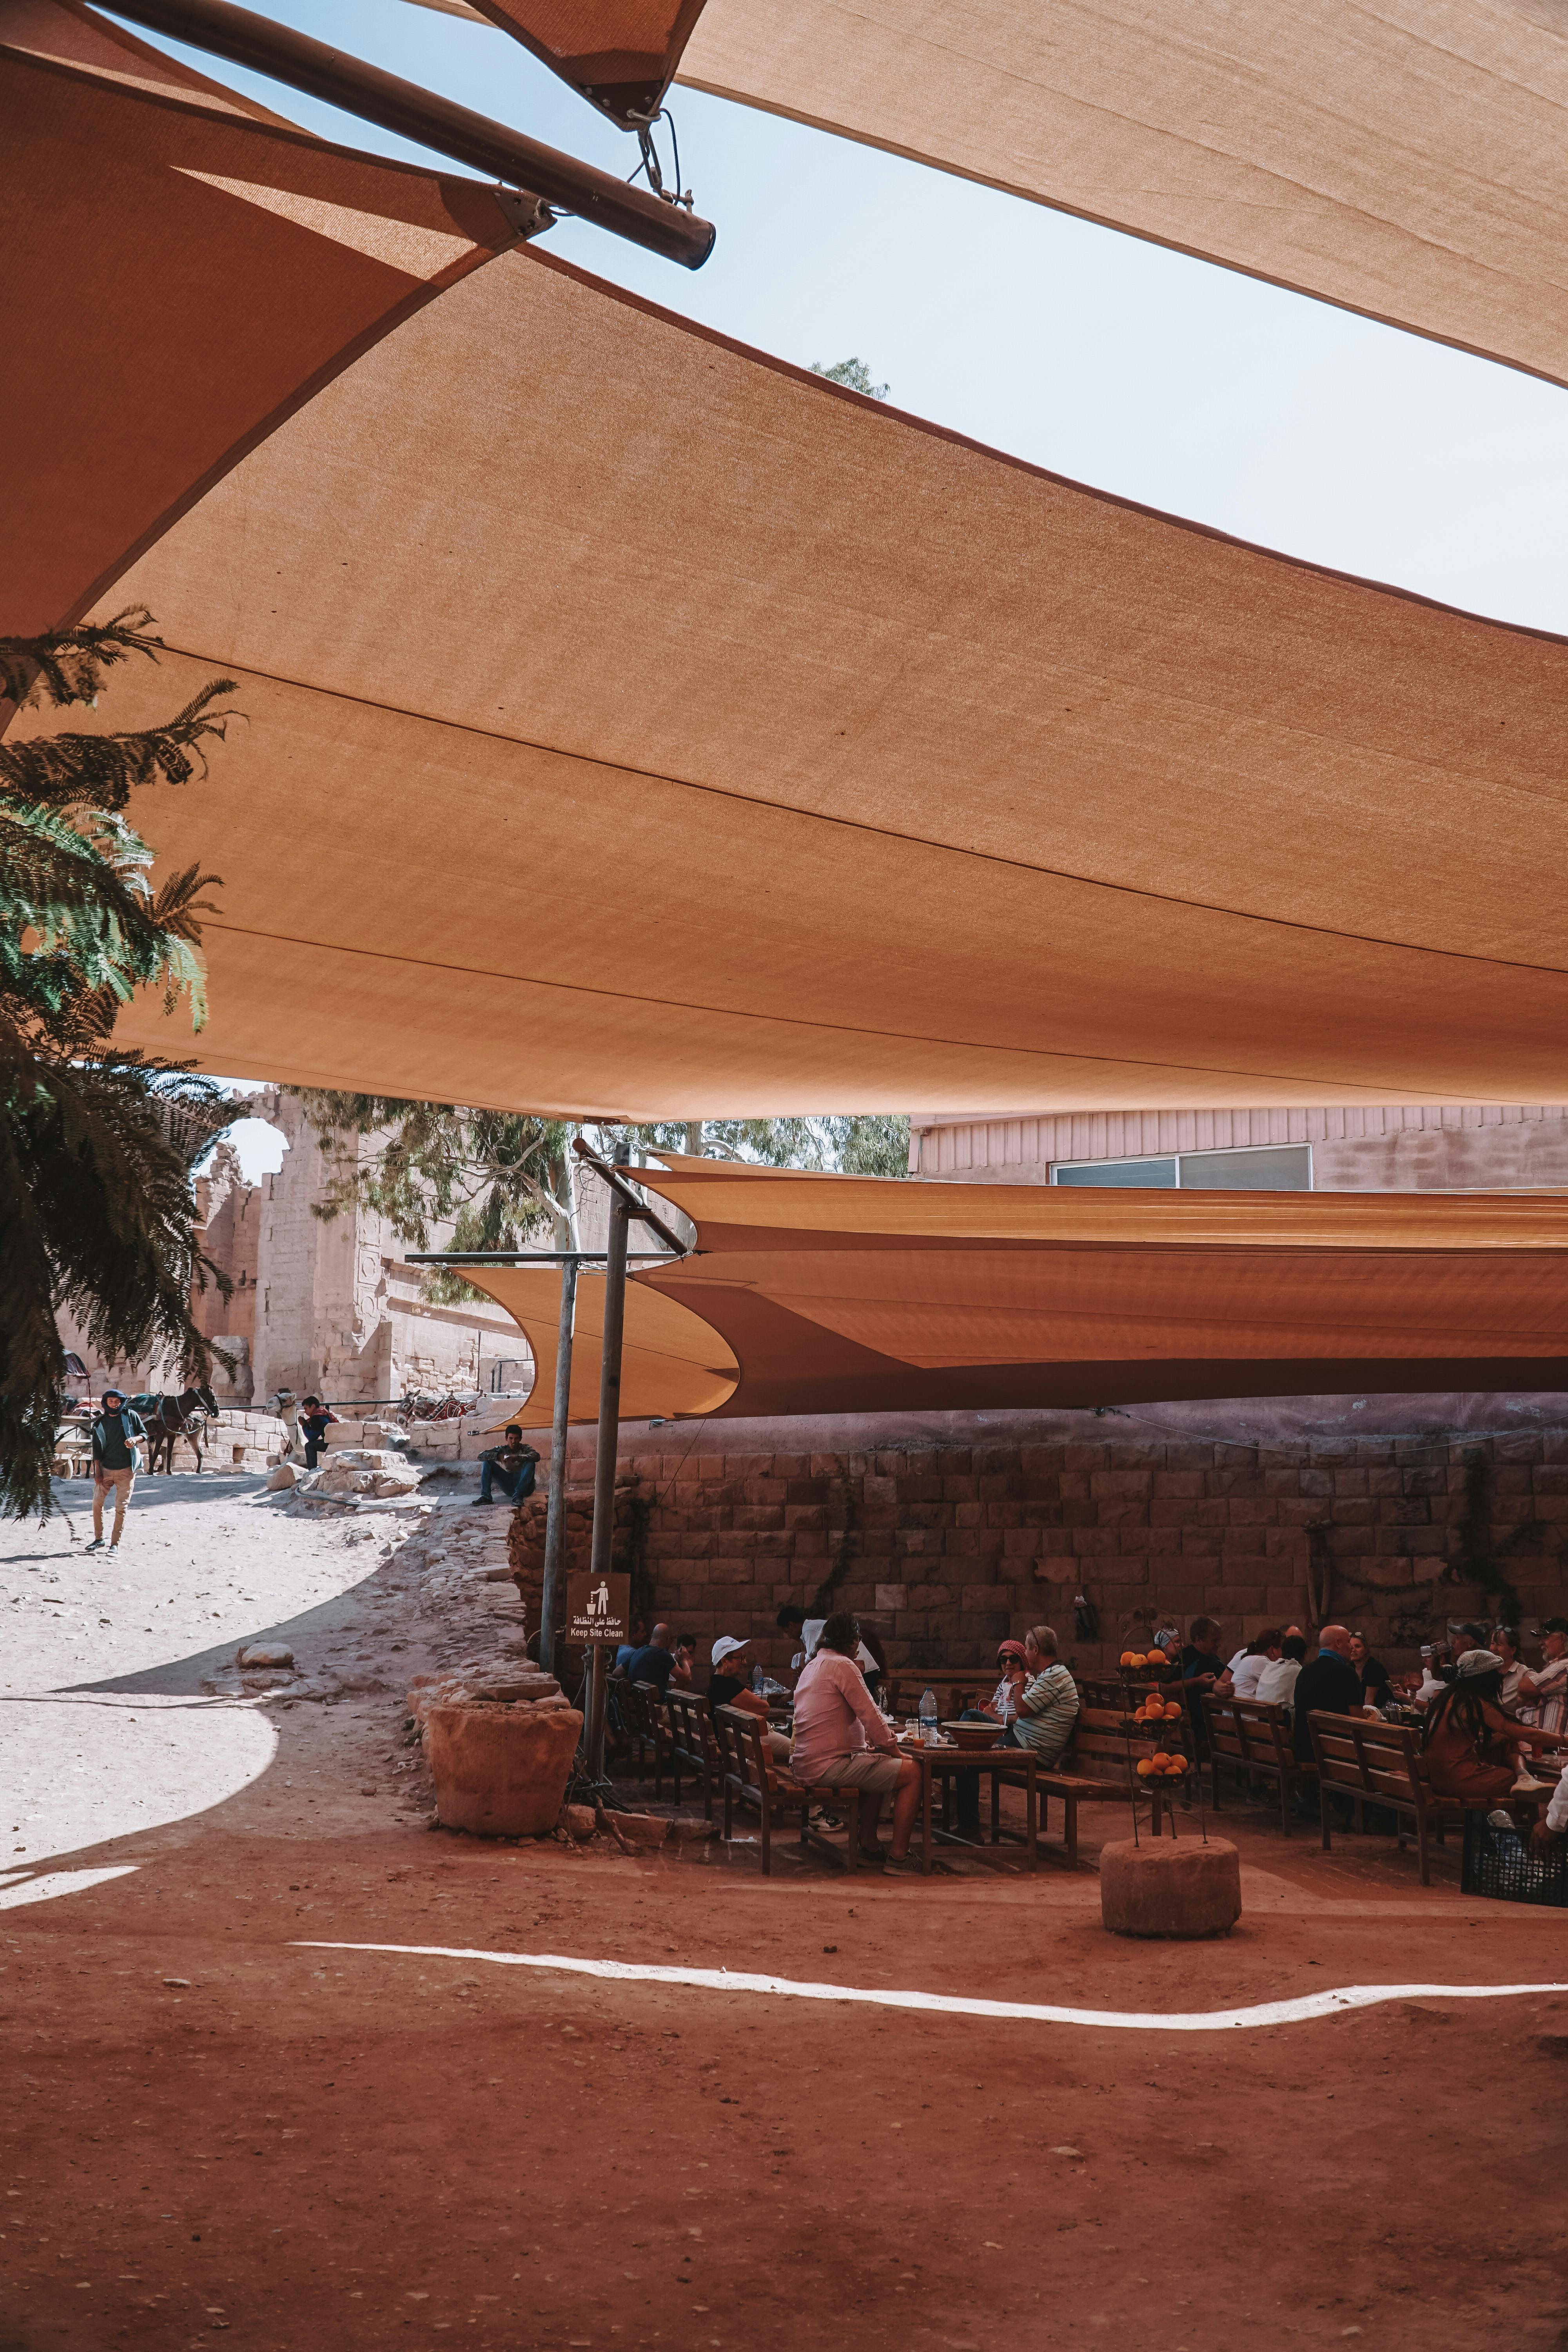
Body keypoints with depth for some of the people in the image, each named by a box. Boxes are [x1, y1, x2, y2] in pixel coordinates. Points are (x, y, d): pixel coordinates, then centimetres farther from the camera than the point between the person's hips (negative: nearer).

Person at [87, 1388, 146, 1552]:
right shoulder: (100, 1423, 6)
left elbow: (144, 1433, 7)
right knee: (97, 1502, 2)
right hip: (106, 1469, 3)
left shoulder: (131, 1416, 1)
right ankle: (99, 1539, 18)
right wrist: (97, 1471, -1)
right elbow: (97, 1448, 6)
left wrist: (135, 1439, -16)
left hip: (126, 1470, -3)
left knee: (121, 1508, -2)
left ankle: (115, 1543, 5)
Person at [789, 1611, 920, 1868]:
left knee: (878, 1764, 31)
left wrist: (878, 1746, 18)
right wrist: (895, 1751, -1)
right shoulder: (842, 1666, -12)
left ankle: (869, 1843, 30)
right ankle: (899, 1856, -8)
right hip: (828, 1767, -10)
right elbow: (870, 1715, -13)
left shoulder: (812, 1666, 18)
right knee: (912, 1771, -7)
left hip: (805, 1765, 10)